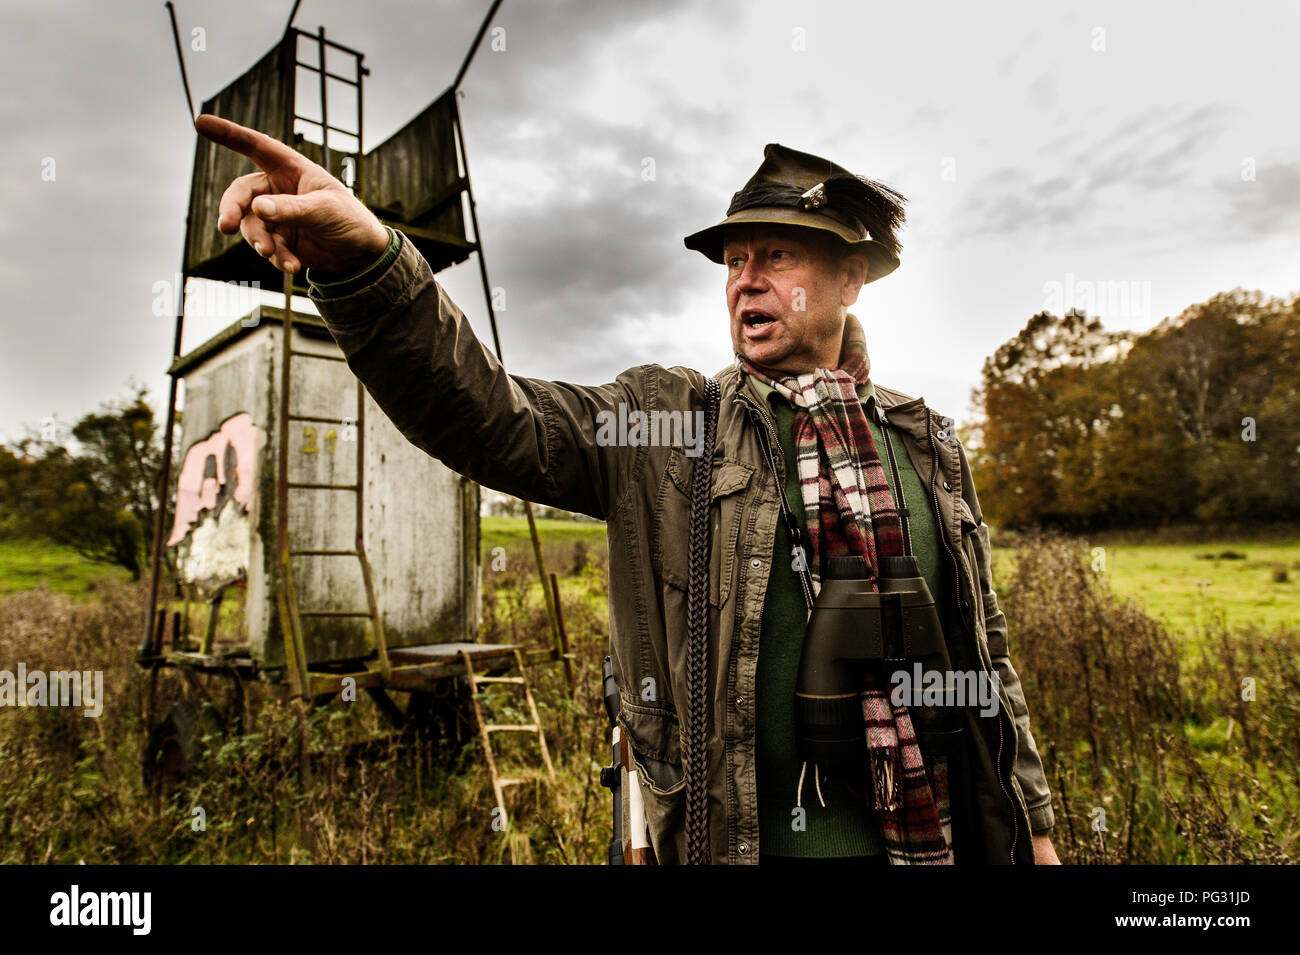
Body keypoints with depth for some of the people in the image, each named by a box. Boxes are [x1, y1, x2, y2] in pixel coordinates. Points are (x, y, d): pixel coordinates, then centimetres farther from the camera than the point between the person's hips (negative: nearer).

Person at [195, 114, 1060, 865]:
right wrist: (362, 259, -32)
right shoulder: (666, 424, -3)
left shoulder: (928, 444, 6)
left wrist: (1034, 825, 12)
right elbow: (489, 415, -17)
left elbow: (984, 646, 11)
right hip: (751, 837, -2)